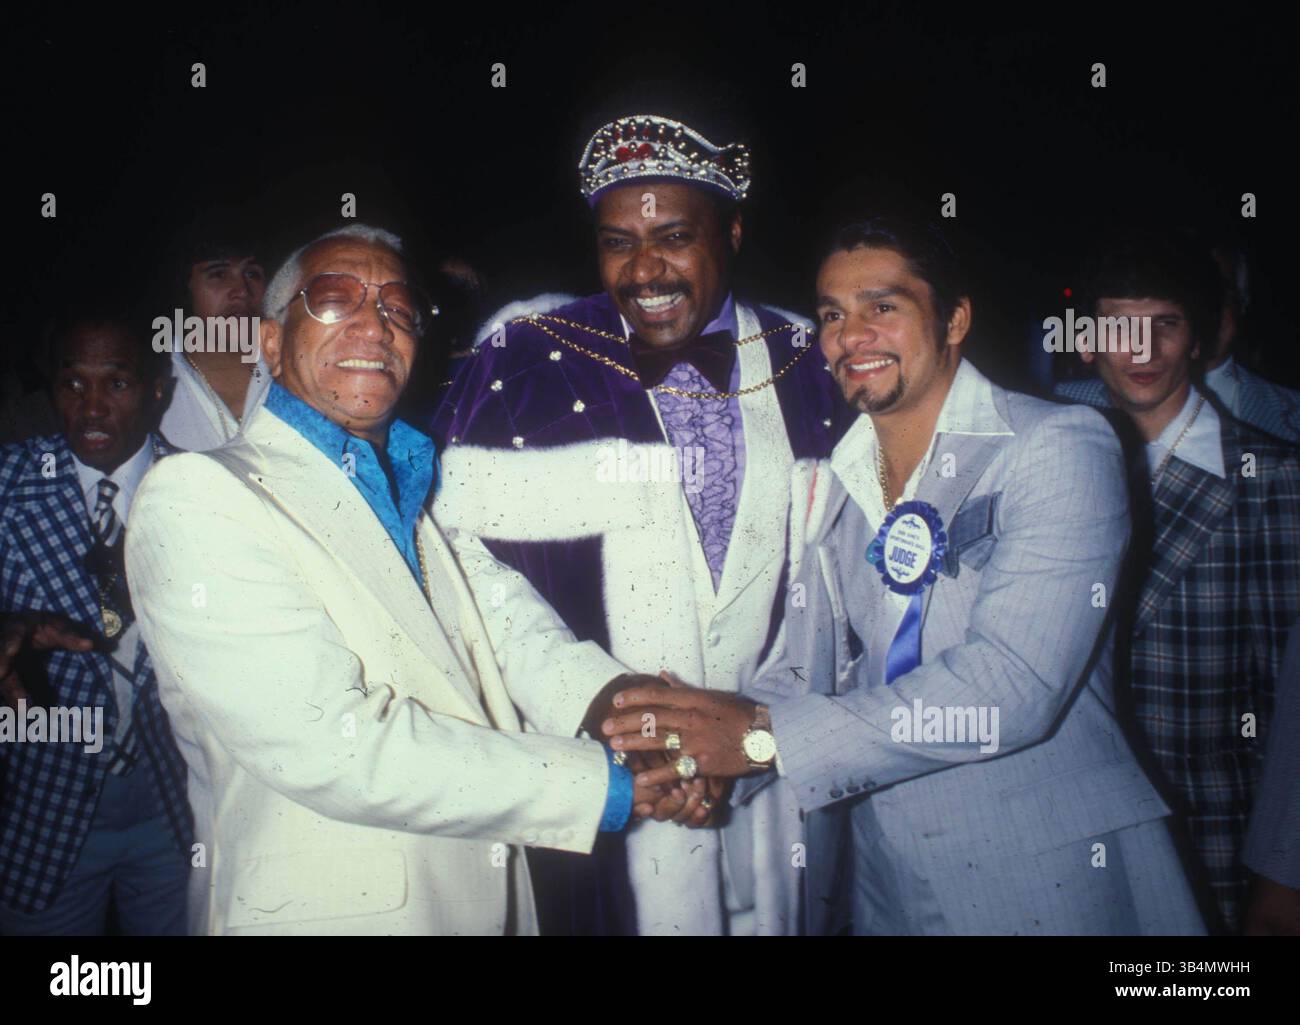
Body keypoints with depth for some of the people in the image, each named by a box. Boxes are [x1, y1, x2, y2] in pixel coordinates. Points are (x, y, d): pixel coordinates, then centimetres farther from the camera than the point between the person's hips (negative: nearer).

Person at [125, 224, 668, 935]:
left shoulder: (412, 491, 8)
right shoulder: (194, 499, -16)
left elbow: (505, 617, -5)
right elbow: (330, 745, -25)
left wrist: (623, 707, -25)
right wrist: (601, 782, -24)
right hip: (325, 911, -6)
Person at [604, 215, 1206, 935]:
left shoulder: (1059, 448, -14)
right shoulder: (828, 484, 6)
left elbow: (1011, 684, -25)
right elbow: (807, 666, 6)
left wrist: (765, 737, -28)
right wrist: (705, 747, -15)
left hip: (1054, 881, -5)